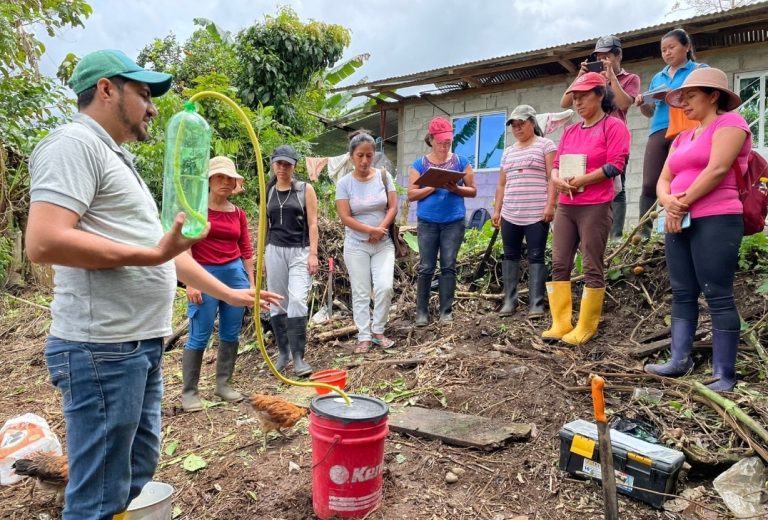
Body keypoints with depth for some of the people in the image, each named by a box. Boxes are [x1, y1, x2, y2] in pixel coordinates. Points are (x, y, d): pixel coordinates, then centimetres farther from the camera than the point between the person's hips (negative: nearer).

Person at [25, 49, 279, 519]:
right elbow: (44, 242, -23)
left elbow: (166, 252, 23)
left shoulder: (118, 159, 21)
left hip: (143, 343, 10)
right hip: (103, 348, -10)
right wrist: (152, 253, -18)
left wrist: (229, 293, 22)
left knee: (138, 470, 19)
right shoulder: (74, 143, -9)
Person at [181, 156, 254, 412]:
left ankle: (223, 384, 23)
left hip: (235, 274, 5)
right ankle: (189, 391, 12)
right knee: (199, 336, -1)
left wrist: (251, 282, 10)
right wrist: (190, 283, -14)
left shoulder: (238, 213, 9)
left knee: (231, 334, 9)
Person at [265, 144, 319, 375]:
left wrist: (313, 254, -10)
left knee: (297, 300, -15)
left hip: (300, 251, -3)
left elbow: (312, 224, -2)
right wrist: (261, 256, 12)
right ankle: (283, 351, 18)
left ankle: (298, 356, -9)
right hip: (274, 251, 3)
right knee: (277, 302, 5)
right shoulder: (268, 193, 11)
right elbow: (264, 226, 15)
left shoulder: (305, 189, 2)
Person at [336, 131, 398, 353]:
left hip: (383, 243, 1)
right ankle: (364, 337, 13)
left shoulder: (383, 176, -1)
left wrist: (380, 229, -17)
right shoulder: (344, 183, -6)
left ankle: (378, 331, 10)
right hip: (356, 245, -1)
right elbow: (345, 217, -11)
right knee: (361, 292, 3)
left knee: (385, 287, -9)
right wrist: (371, 229, -18)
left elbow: (393, 207, -3)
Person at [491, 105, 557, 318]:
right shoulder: (508, 152, 20)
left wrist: (550, 205, -15)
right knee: (510, 255, 7)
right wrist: (497, 210, 14)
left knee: (536, 257, -3)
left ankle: (536, 304, -1)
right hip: (510, 214, 6)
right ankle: (509, 300, 14)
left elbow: (552, 178, -5)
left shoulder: (545, 145, 3)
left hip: (537, 214, -5)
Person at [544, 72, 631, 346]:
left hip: (595, 207, -7)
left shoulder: (613, 126, 0)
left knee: (592, 268, -3)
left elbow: (616, 165, -11)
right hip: (565, 205, 7)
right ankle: (560, 324, 9)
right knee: (559, 265, 3)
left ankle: (586, 328, 4)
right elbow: (557, 164, 17)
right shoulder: (570, 131, 19)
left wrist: (581, 180, -16)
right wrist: (557, 179, -6)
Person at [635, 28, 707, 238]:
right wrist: (642, 104, 5)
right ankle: (644, 231, -6)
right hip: (658, 132, 4)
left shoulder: (699, 70, 10)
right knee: (649, 185, -8)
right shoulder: (658, 77, 25)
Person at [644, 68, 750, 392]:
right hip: (679, 223, 8)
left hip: (716, 220, -8)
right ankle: (680, 360, 11)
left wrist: (683, 203, -9)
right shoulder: (682, 138, 22)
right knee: (683, 293, 6)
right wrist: (669, 203, -8)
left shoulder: (729, 122, 0)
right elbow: (663, 180, 14)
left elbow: (717, 169, -14)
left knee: (718, 296, -7)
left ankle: (724, 376, -3)